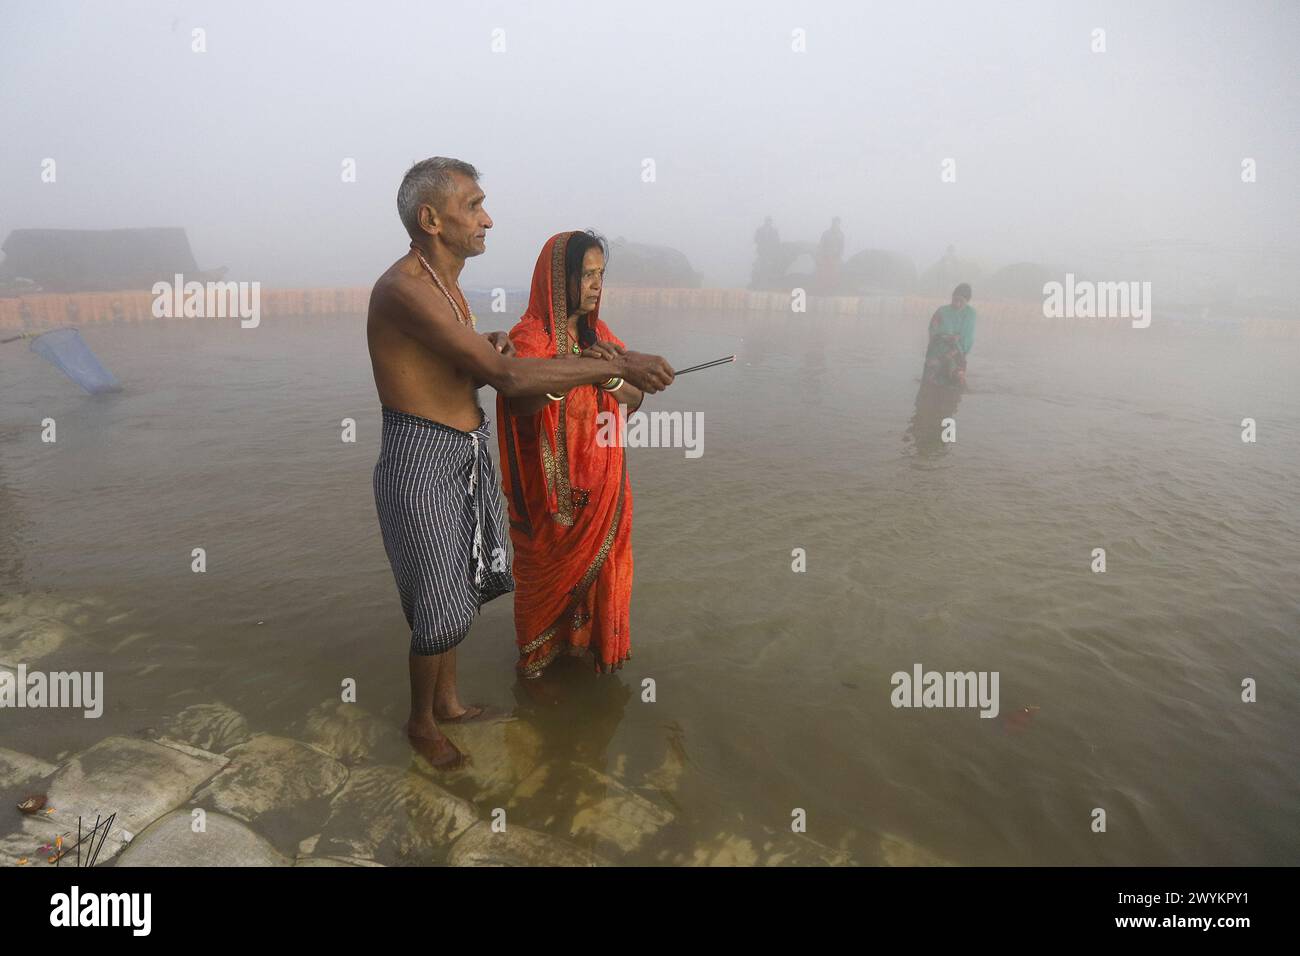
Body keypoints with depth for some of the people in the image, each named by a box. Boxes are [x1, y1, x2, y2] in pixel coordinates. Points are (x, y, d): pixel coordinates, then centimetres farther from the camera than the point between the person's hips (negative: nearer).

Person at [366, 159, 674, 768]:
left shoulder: (446, 285, 10)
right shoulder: (404, 288, -23)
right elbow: (508, 377, -29)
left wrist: (491, 352, -8)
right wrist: (618, 365, -26)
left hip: (467, 454, 9)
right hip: (422, 462, -9)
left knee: (460, 587, 20)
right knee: (440, 608, 4)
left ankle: (448, 699, 41)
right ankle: (421, 723, 29)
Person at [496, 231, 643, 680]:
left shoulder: (600, 334, 5)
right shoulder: (529, 336, -14)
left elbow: (634, 400, 0)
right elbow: (518, 404, -29)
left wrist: (613, 378, -20)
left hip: (600, 482, 5)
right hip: (550, 486, -5)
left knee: (597, 564, 16)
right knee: (549, 566, 11)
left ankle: (590, 638, 39)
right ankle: (541, 647, 33)